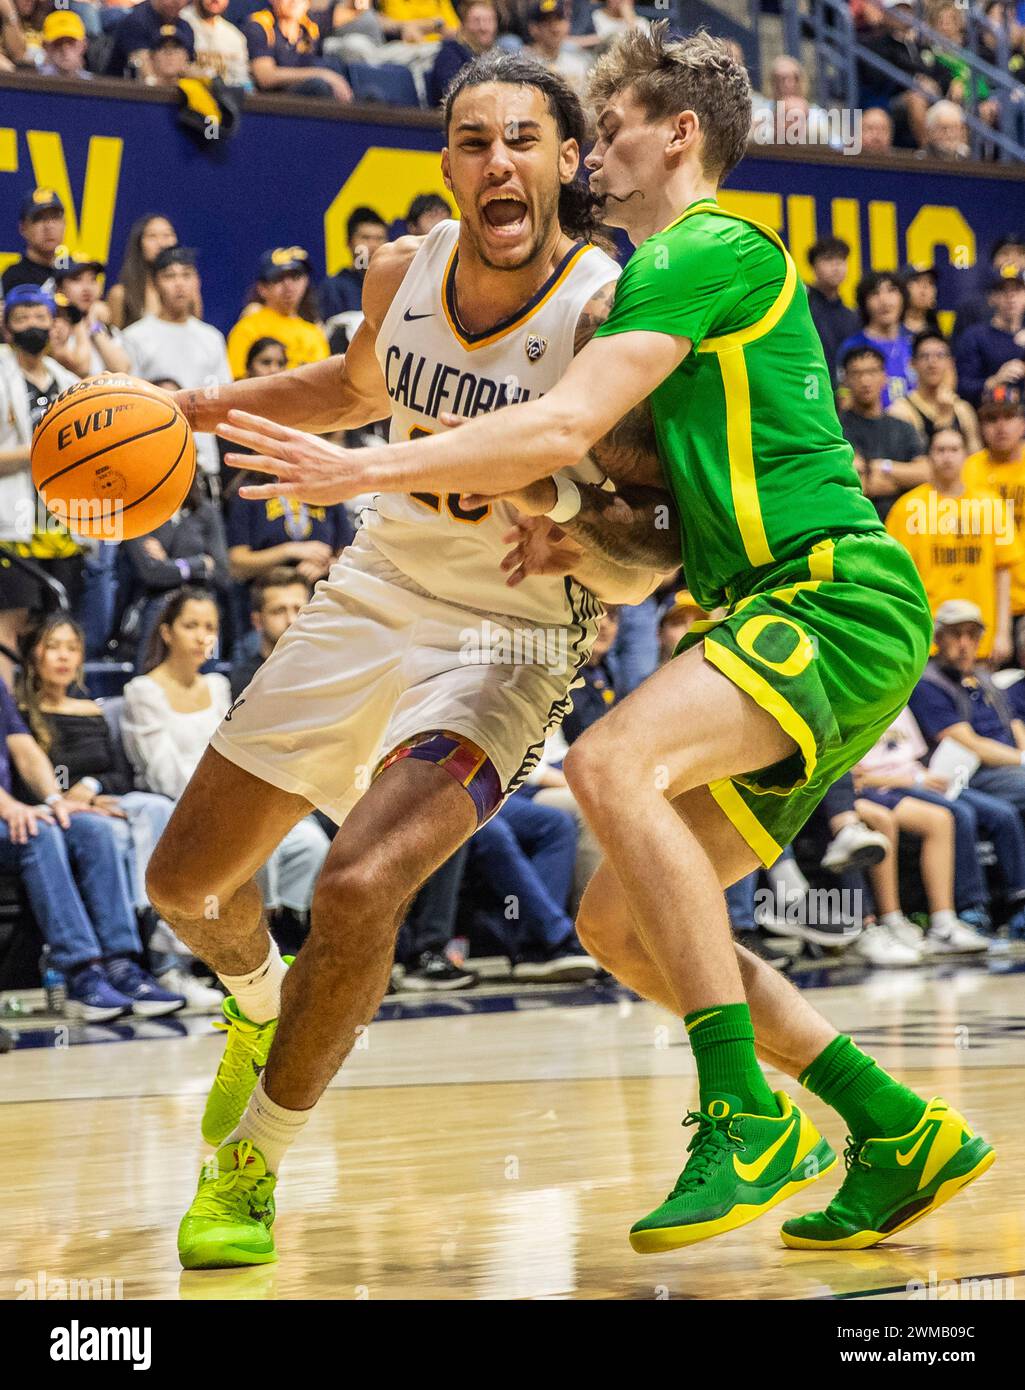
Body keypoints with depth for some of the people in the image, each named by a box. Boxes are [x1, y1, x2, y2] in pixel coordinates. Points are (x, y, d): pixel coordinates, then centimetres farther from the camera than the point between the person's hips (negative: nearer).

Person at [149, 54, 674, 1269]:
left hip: (511, 633, -6)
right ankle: (259, 1008, 49)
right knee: (186, 881, 13)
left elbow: (646, 559, -18)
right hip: (379, 590, 6)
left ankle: (250, 1166, -7)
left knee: (360, 890, -28)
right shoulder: (403, 272, -4)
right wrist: (201, 408, 11)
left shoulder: (608, 314, -20)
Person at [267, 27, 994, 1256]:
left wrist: (365, 470, -16)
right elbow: (696, 498, 27)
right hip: (787, 614, 10)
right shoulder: (685, 277, 25)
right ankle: (899, 1136, 8)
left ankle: (749, 1118, -28)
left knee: (613, 765, -31)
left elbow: (563, 426, -17)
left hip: (842, 599, -10)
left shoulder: (707, 250, -6)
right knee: (619, 924, 4)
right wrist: (586, 525, 6)